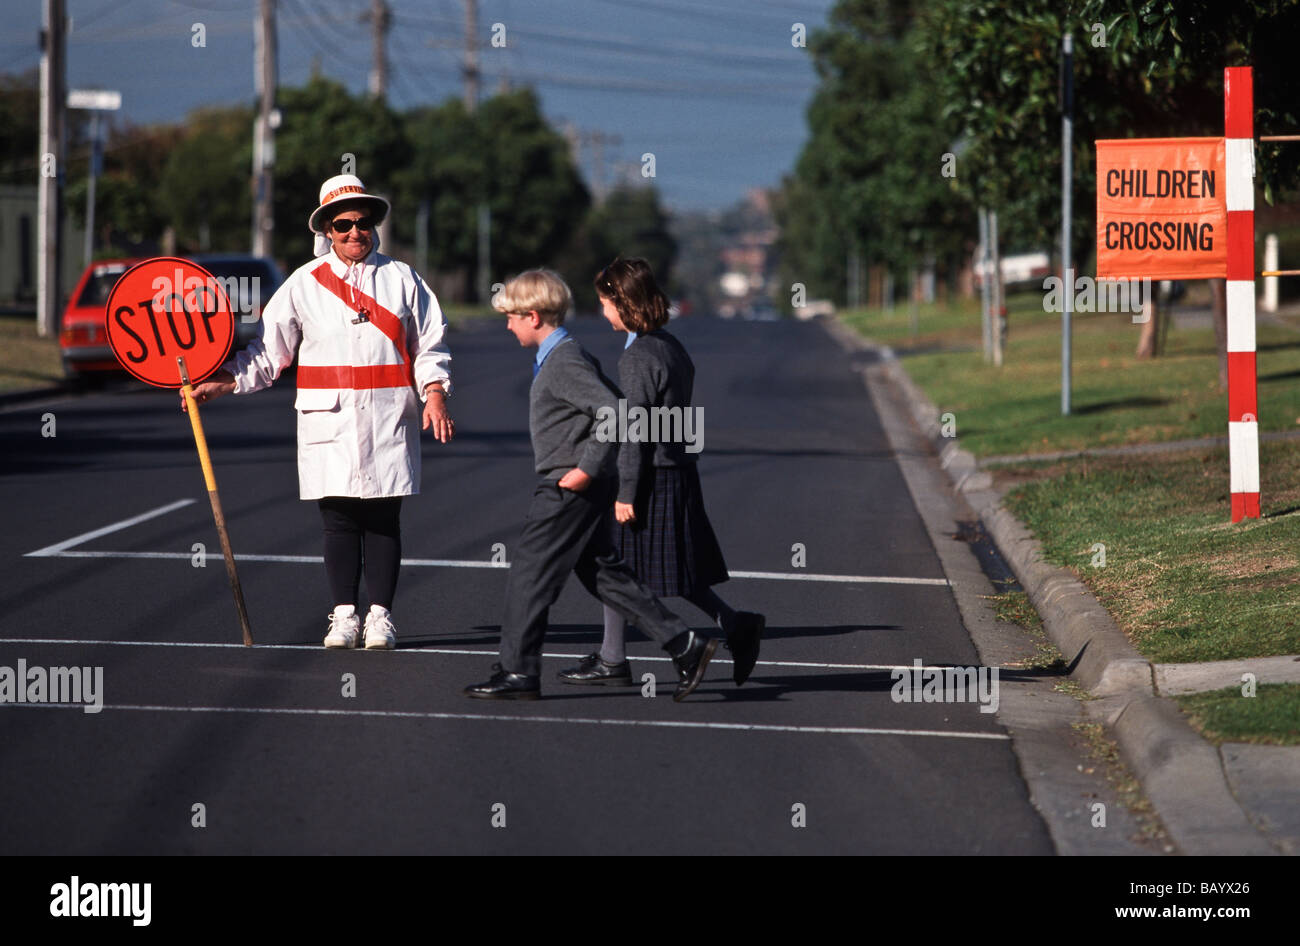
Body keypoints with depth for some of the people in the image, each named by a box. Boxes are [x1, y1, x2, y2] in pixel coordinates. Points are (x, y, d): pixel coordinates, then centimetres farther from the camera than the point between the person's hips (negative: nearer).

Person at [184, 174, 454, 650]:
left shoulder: (401, 279, 8)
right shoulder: (304, 283, 6)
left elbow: (429, 347, 10)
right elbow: (268, 349, 9)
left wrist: (434, 396, -4)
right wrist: (223, 382, -1)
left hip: (388, 419, 0)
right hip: (329, 422, 0)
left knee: (383, 519, 1)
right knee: (338, 519, 1)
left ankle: (379, 615, 7)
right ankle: (344, 614, 9)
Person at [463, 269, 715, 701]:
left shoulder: (563, 364, -17)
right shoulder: (565, 357, 14)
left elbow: (612, 413, -26)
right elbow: (611, 402, 24)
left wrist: (587, 468, -24)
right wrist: (594, 468, 21)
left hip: (567, 491, -11)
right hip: (574, 490, 11)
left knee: (528, 573, -5)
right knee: (605, 576, 11)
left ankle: (519, 672, 0)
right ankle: (686, 646, 10)